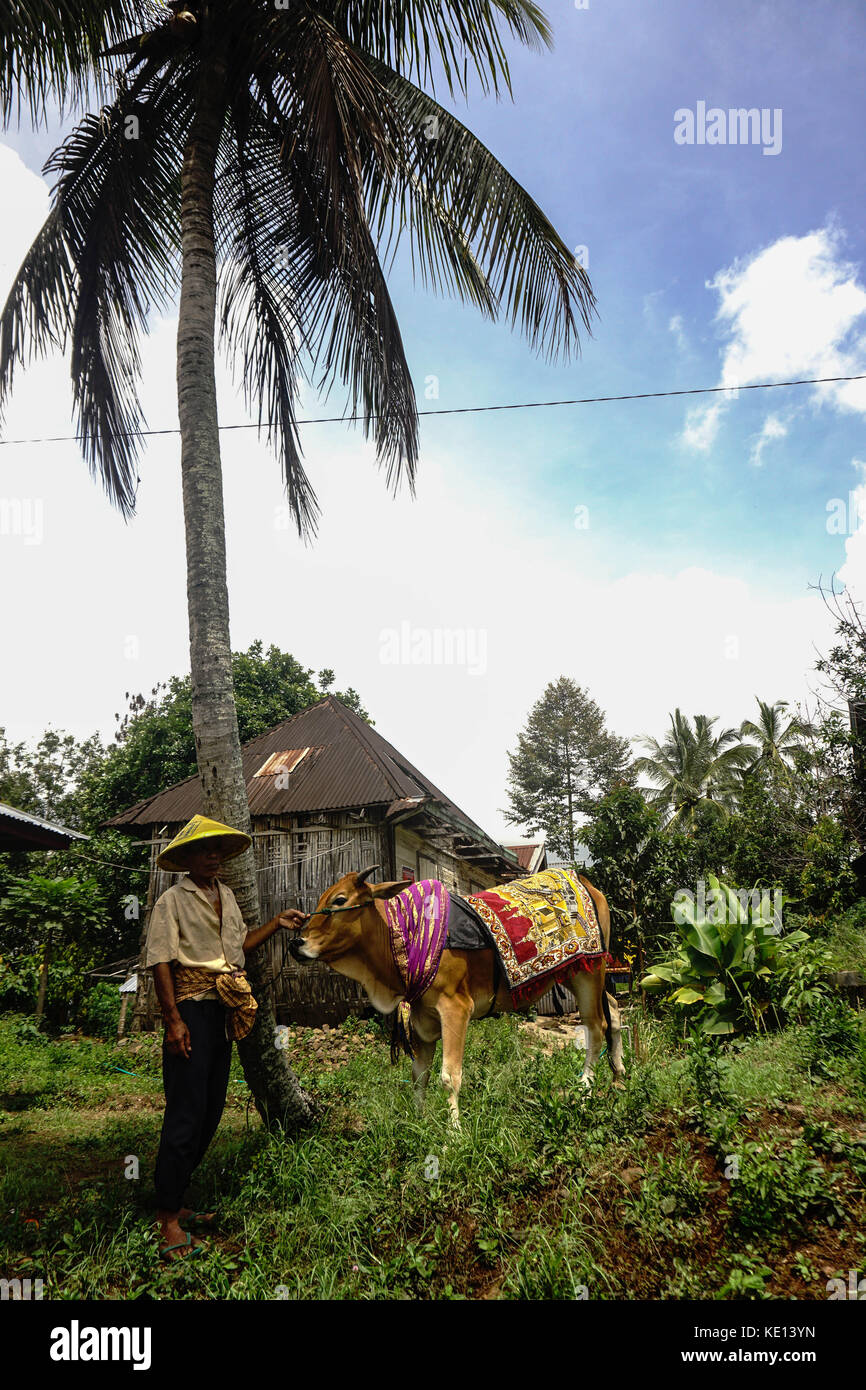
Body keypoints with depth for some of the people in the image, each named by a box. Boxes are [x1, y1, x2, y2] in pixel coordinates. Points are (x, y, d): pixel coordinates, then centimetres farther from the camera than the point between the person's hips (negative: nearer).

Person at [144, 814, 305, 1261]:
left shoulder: (226, 896, 15)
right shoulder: (173, 900, -8)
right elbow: (161, 962, -13)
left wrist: (276, 923, 13)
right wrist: (174, 1020, -19)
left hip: (224, 1012, 8)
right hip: (191, 1010, -8)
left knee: (210, 1112, 13)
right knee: (186, 1114, -6)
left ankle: (175, 1201, 27)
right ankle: (168, 1220, 4)